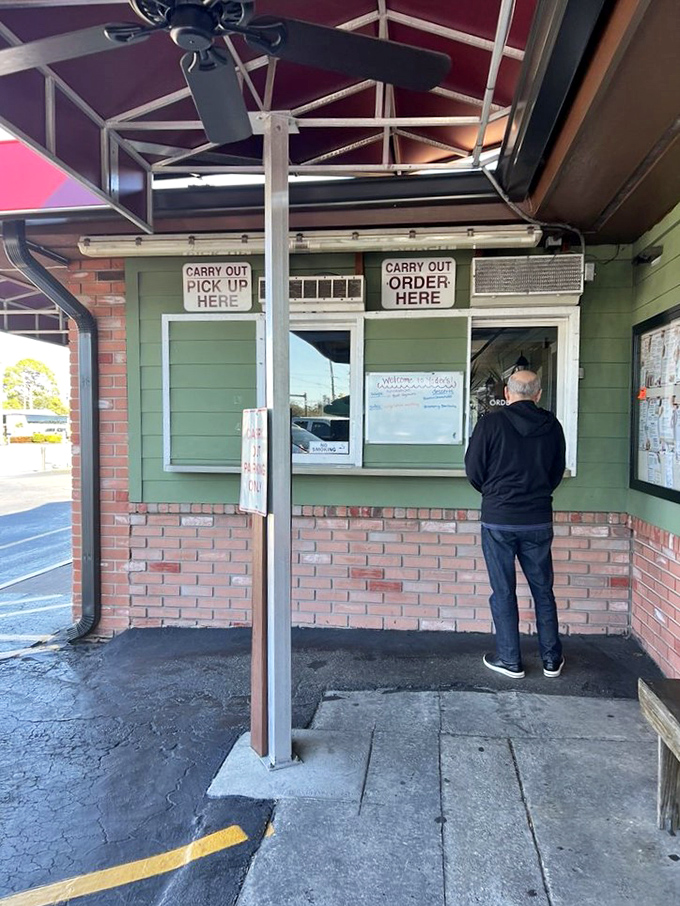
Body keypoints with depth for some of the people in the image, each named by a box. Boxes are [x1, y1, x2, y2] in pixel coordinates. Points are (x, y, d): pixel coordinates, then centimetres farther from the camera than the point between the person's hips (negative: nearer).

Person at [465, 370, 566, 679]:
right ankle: (551, 659, 24)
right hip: (539, 520, 3)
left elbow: (474, 471, -4)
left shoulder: (491, 422, -10)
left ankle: (510, 660, 16)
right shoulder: (552, 426, 1)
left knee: (503, 592, 8)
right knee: (543, 590, 15)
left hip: (498, 520, -3)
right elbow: (557, 472, 11)